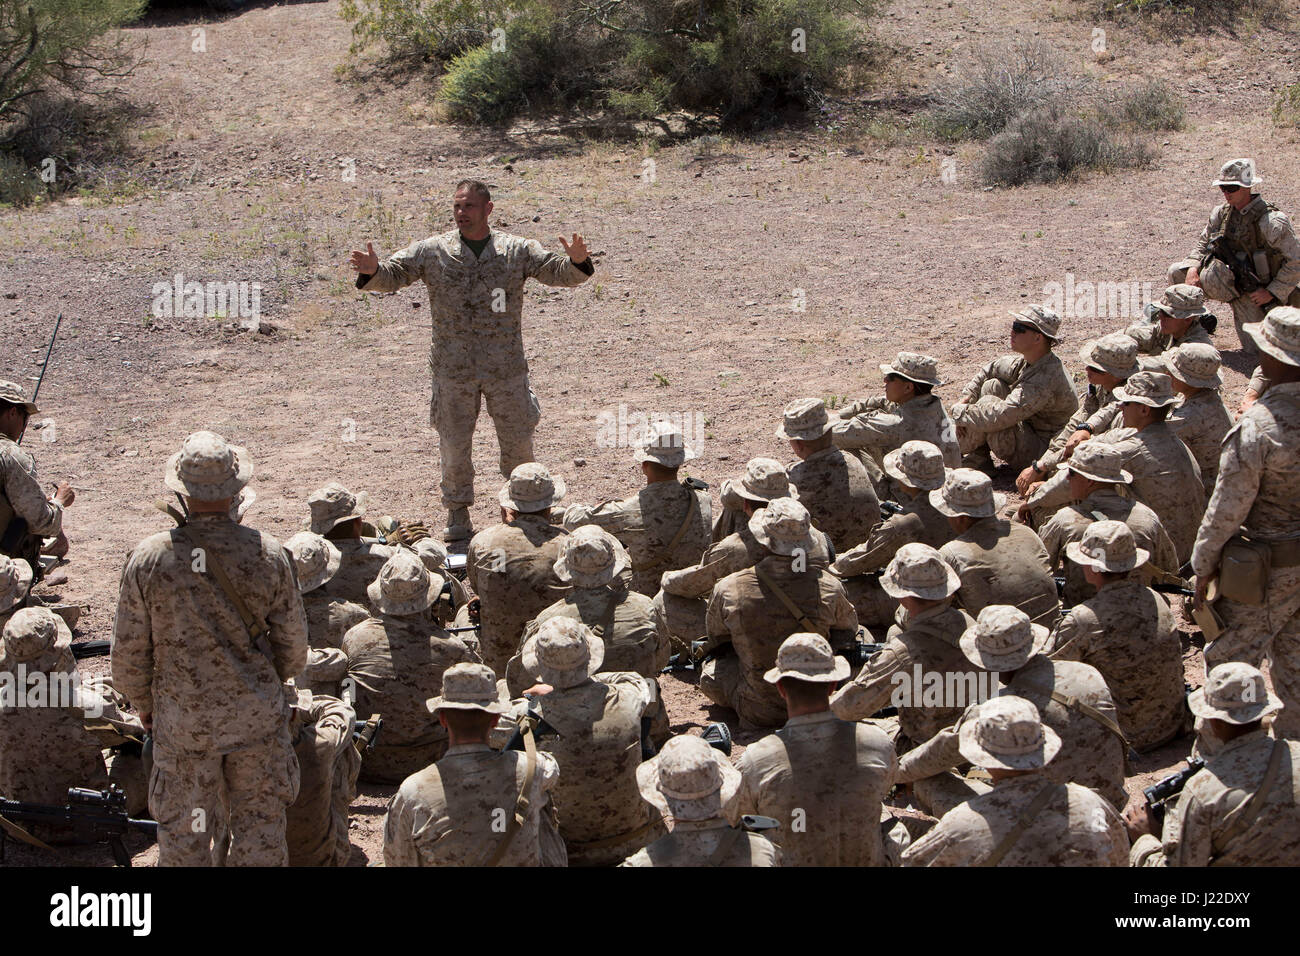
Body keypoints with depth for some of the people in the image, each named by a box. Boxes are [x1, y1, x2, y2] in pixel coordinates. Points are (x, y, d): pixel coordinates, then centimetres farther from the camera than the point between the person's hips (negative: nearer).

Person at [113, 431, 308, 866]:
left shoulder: (150, 557, -13)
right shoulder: (268, 554, -12)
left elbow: (128, 652, -5)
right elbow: (293, 644, -2)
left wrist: (143, 705, 13)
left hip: (181, 719, 0)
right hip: (257, 716, 0)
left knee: (182, 834, 13)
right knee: (259, 826, 13)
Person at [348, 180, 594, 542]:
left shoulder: (517, 250, 2)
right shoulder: (432, 251, 0)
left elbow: (559, 271, 0)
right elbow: (392, 275, 0)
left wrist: (576, 262, -24)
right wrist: (372, 271, -24)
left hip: (506, 367, 0)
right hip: (453, 369, 0)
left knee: (518, 440, 9)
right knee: (454, 444, 6)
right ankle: (457, 513, 23)